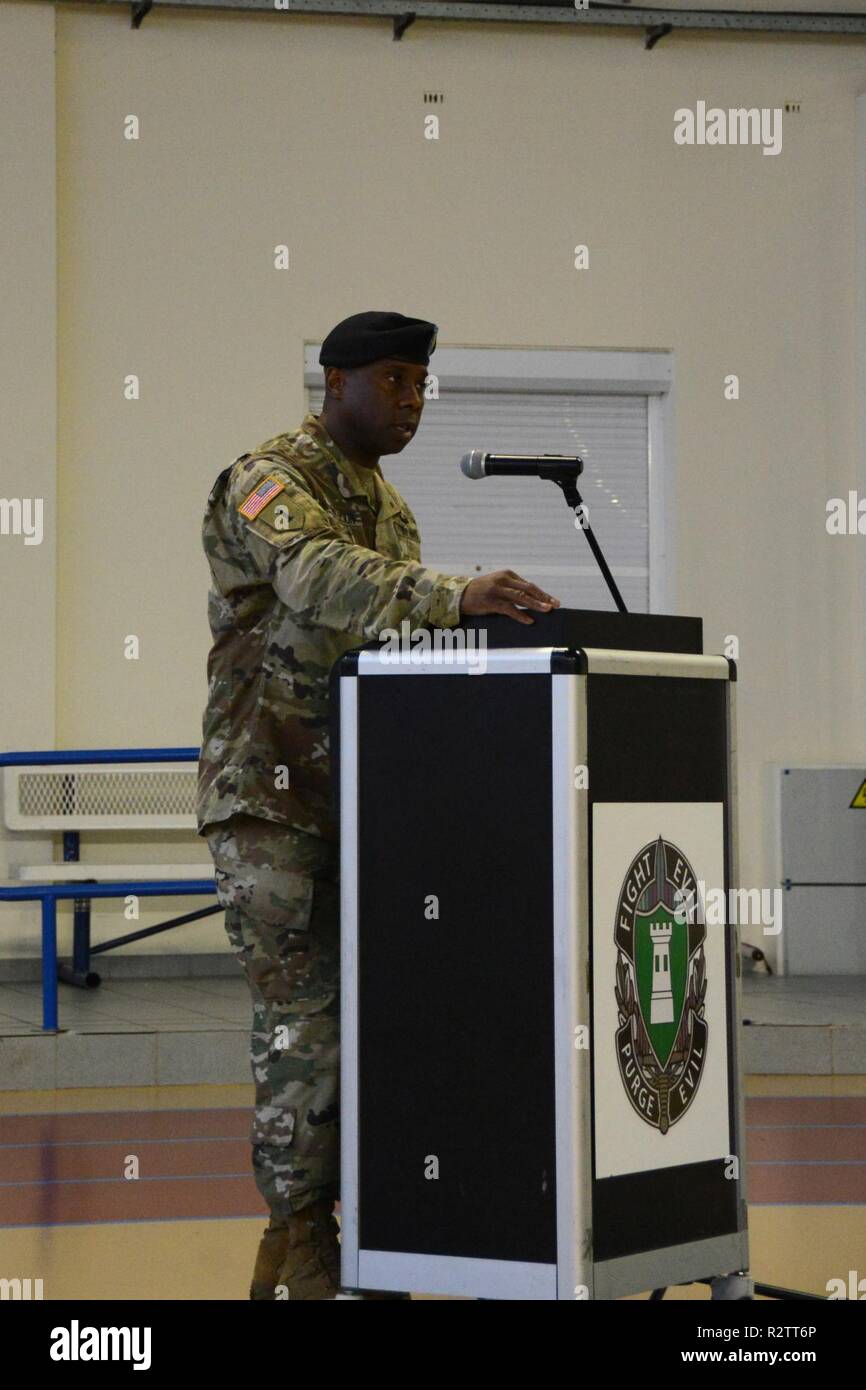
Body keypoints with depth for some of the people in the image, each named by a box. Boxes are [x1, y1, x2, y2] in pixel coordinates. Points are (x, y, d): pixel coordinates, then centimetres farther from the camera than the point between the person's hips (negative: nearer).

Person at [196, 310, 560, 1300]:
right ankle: (299, 1249, 0)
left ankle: (358, 1235, 13)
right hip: (270, 793, -8)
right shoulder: (265, 483, -9)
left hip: (359, 796, 8)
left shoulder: (390, 507, 19)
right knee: (300, 1019, -7)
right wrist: (454, 596, -43)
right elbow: (318, 578, -30)